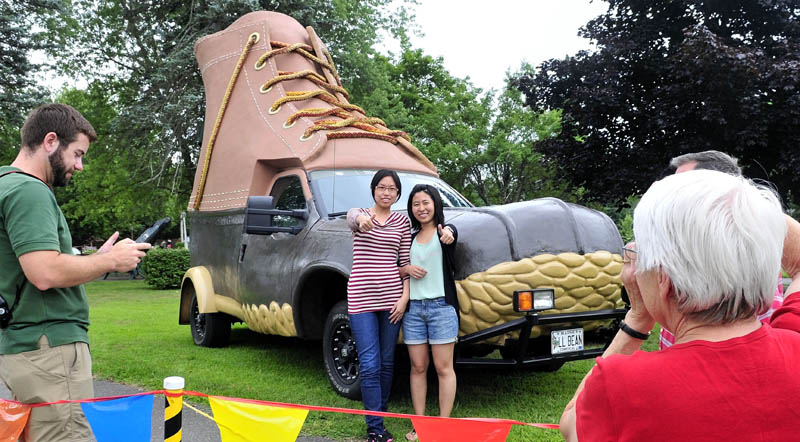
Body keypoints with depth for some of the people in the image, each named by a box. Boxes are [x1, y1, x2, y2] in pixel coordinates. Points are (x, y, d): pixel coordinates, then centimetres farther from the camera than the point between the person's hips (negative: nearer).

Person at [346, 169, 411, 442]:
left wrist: (404, 297, -4)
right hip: (361, 297, -3)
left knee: (387, 363, 10)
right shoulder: (359, 214, 2)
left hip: (392, 298, 3)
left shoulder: (402, 221, 8)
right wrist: (361, 220, -49)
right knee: (370, 365, -6)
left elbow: (405, 263, 7)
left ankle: (379, 416, 25)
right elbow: (352, 217, -24)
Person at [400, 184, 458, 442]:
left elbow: (451, 234, -24)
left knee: (443, 368, -1)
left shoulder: (446, 230, 1)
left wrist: (448, 235, -49)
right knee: (418, 367, 7)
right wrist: (406, 269, -5)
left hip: (441, 306, -4)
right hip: (413, 307, 4)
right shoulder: (410, 237, 14)